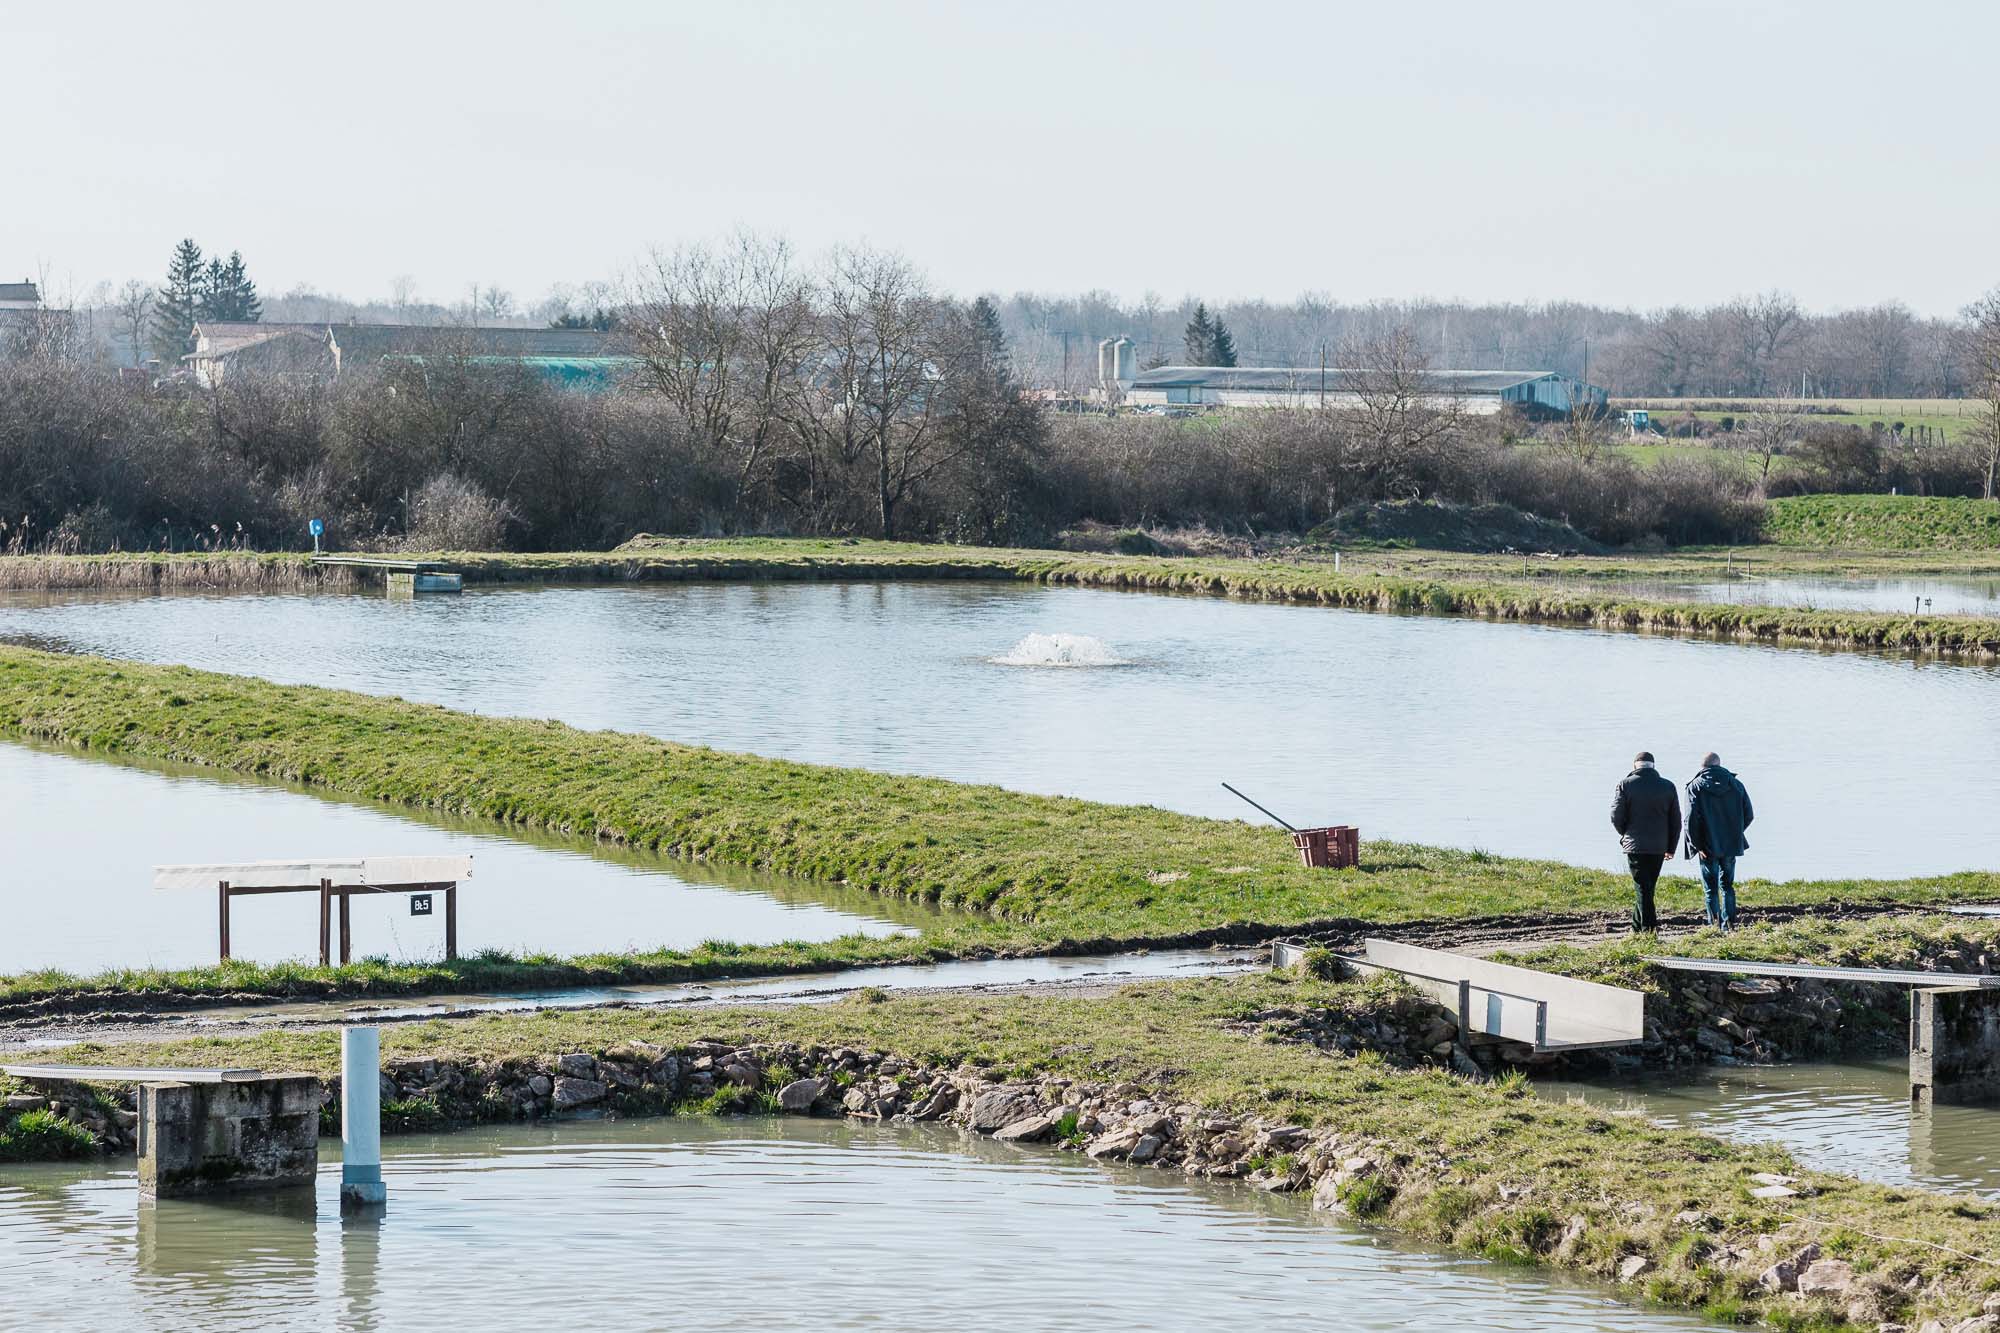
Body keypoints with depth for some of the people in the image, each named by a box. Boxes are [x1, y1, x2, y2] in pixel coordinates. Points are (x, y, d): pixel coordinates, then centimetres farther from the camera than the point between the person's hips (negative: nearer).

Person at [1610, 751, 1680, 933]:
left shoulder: (1626, 784, -6)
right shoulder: (1668, 787, 5)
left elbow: (1616, 816, -7)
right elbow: (1676, 821, 8)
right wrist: (1671, 848, 14)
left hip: (1635, 845, -3)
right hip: (1659, 847, 3)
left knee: (1642, 889, -3)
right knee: (1648, 888, 14)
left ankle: (1648, 928, -10)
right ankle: (1637, 927, 21)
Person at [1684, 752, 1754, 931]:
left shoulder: (1695, 787, -6)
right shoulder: (1736, 784, 4)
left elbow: (1691, 819, -15)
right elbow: (1749, 814, 5)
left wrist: (1697, 845, -11)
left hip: (1707, 847, -3)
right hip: (1731, 846, 3)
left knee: (1710, 889, 2)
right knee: (1727, 885, 16)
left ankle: (1715, 923, -5)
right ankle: (1729, 924, 12)